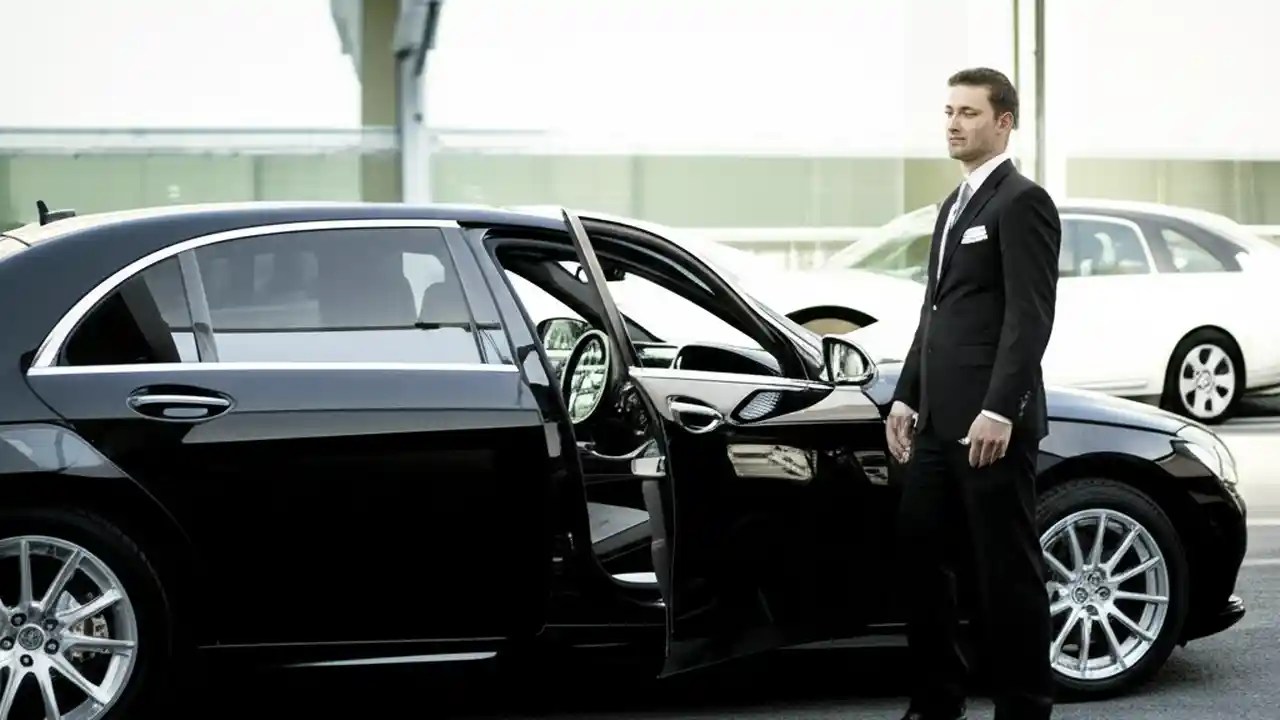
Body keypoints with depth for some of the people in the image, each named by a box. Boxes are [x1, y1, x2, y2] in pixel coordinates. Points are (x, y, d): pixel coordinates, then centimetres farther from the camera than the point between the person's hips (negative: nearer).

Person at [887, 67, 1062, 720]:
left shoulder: (1022, 202, -8)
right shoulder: (955, 204, 20)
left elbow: (1031, 316, -16)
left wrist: (999, 411, -21)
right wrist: (907, 396, 18)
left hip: (990, 422, -9)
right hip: (941, 420, 9)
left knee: (1007, 566, -2)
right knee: (921, 548, 11)